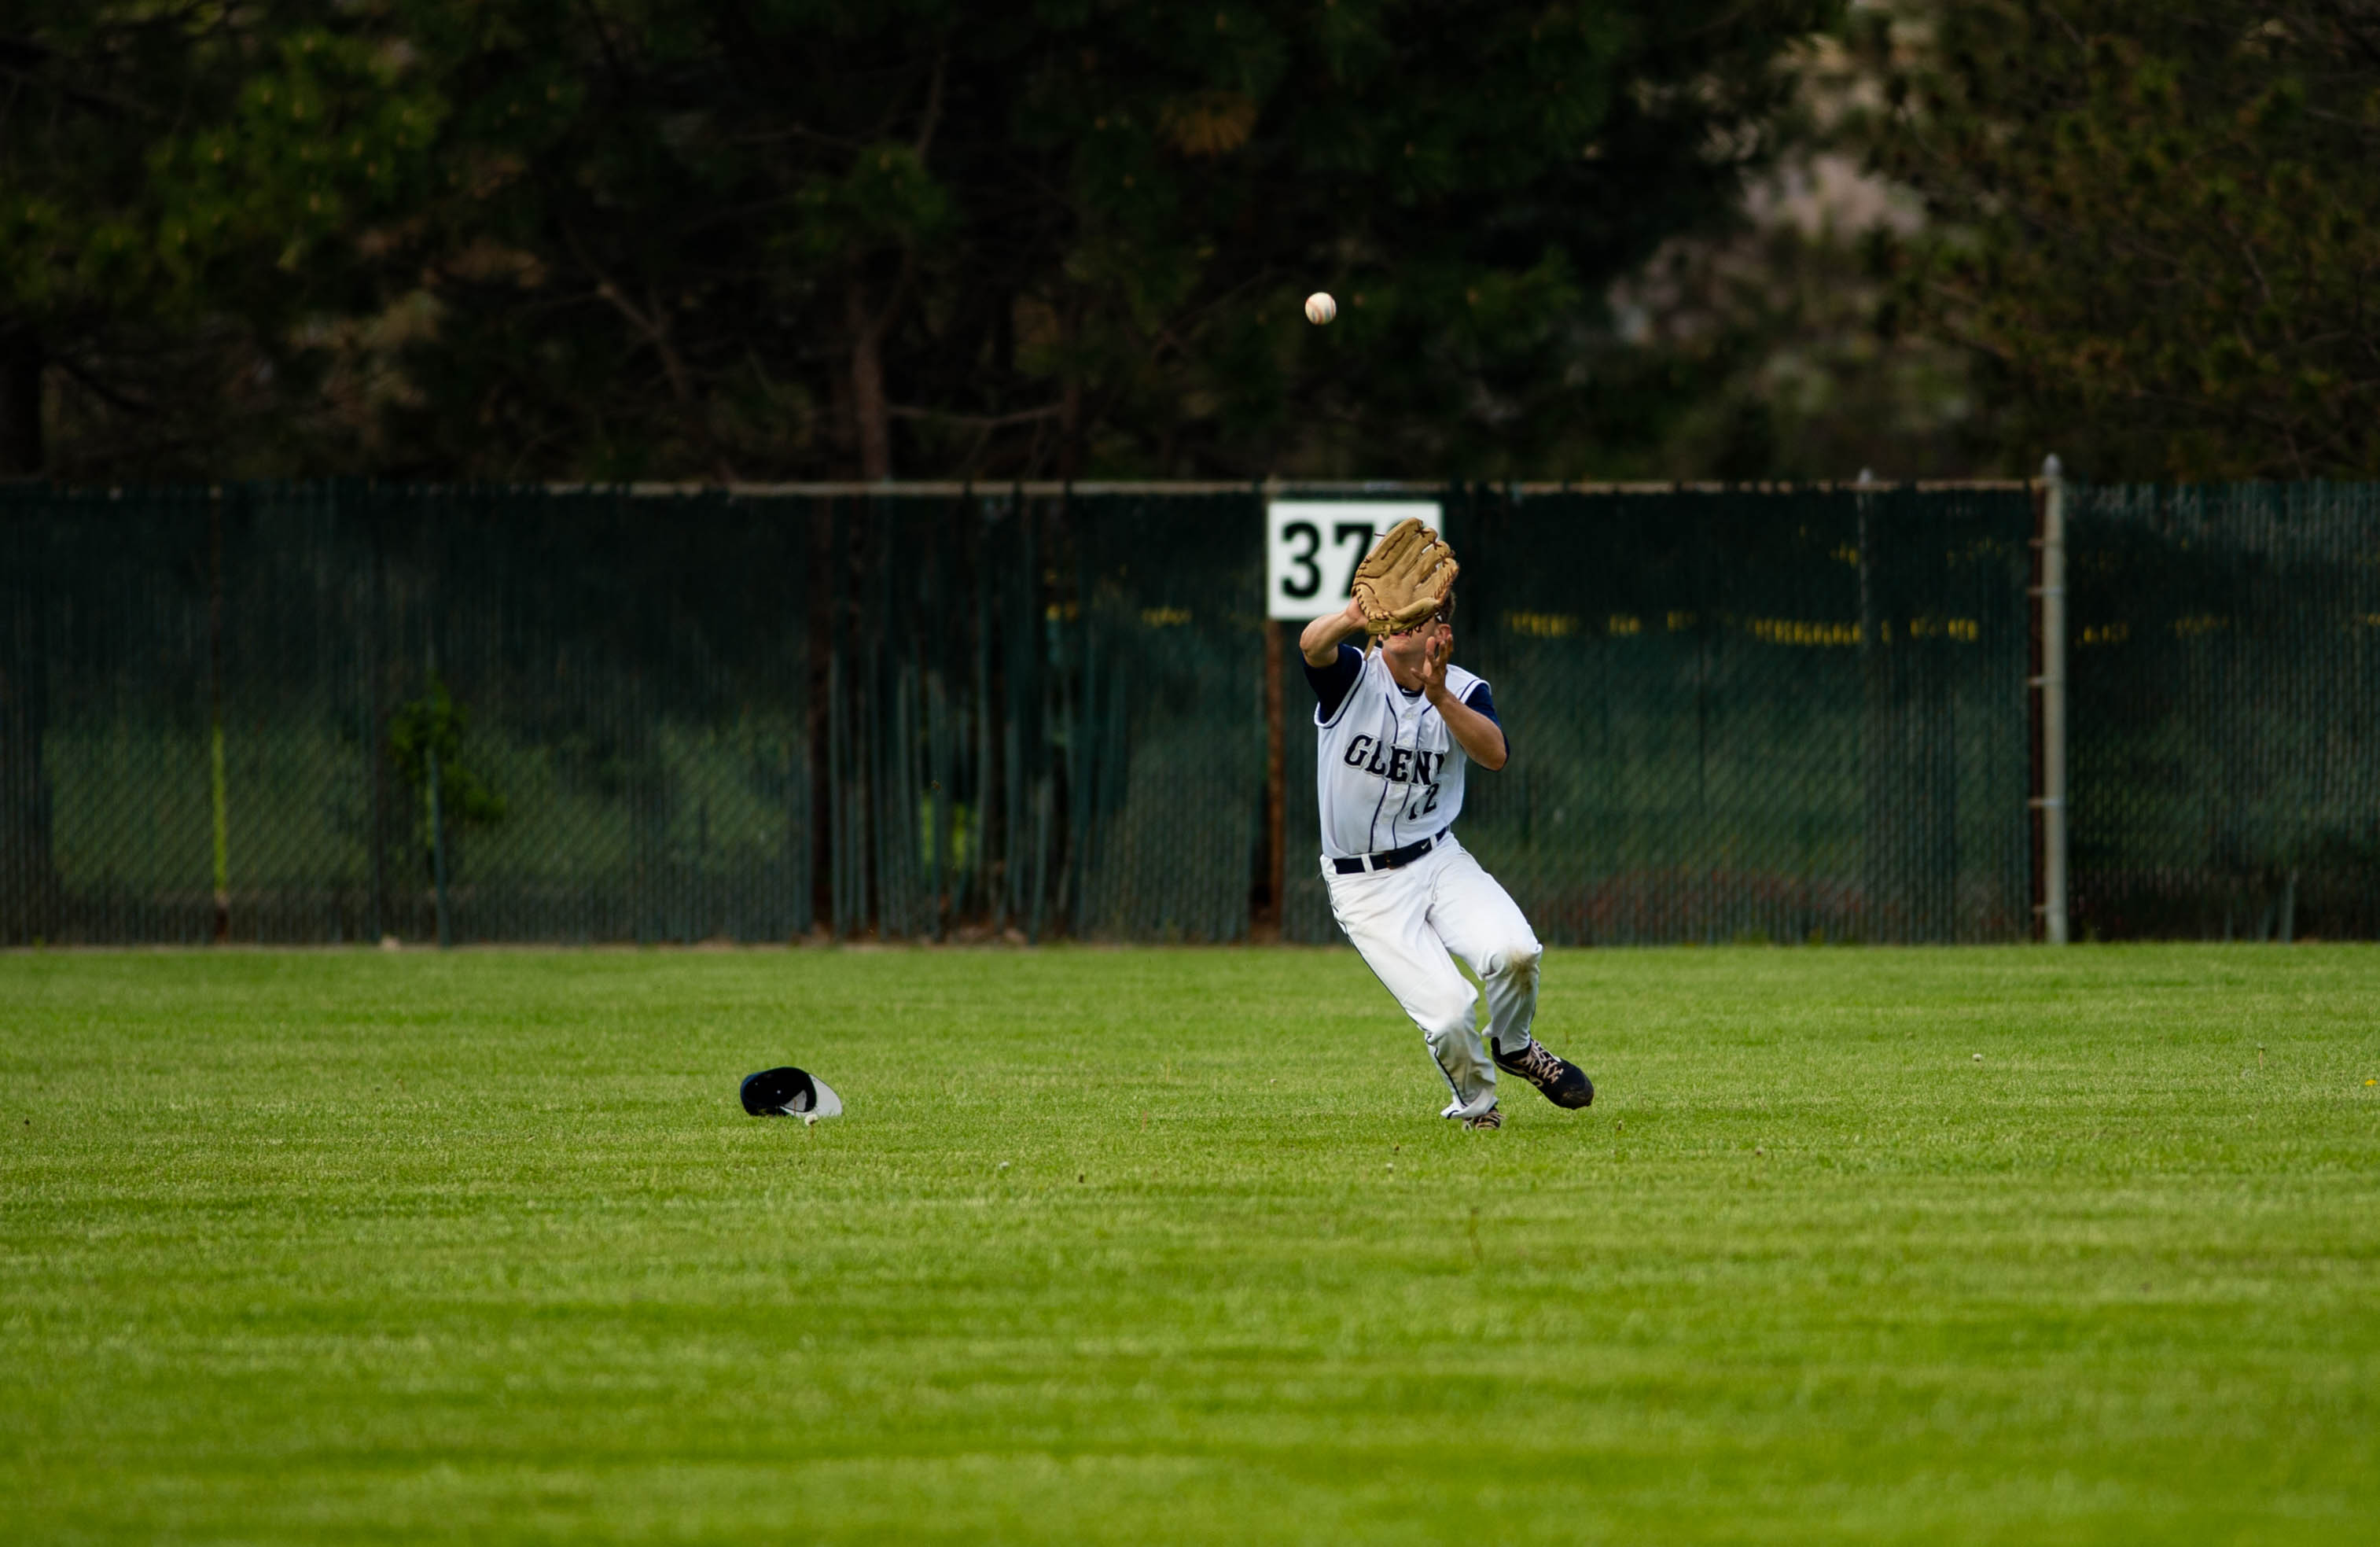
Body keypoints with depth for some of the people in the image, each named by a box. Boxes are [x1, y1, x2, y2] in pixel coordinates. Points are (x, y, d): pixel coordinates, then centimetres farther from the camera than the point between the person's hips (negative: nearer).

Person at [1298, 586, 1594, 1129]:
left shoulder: (1465, 691, 0)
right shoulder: (1353, 675, -6)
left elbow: (1495, 754, -21)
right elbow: (1312, 645, -31)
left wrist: (1438, 696, -37)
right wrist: (1354, 618, -55)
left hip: (1439, 860, 2)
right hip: (1366, 886, -2)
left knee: (1514, 951, -25)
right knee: (1448, 1011, -18)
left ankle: (1513, 1047, 9)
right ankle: (1475, 1104, 14)